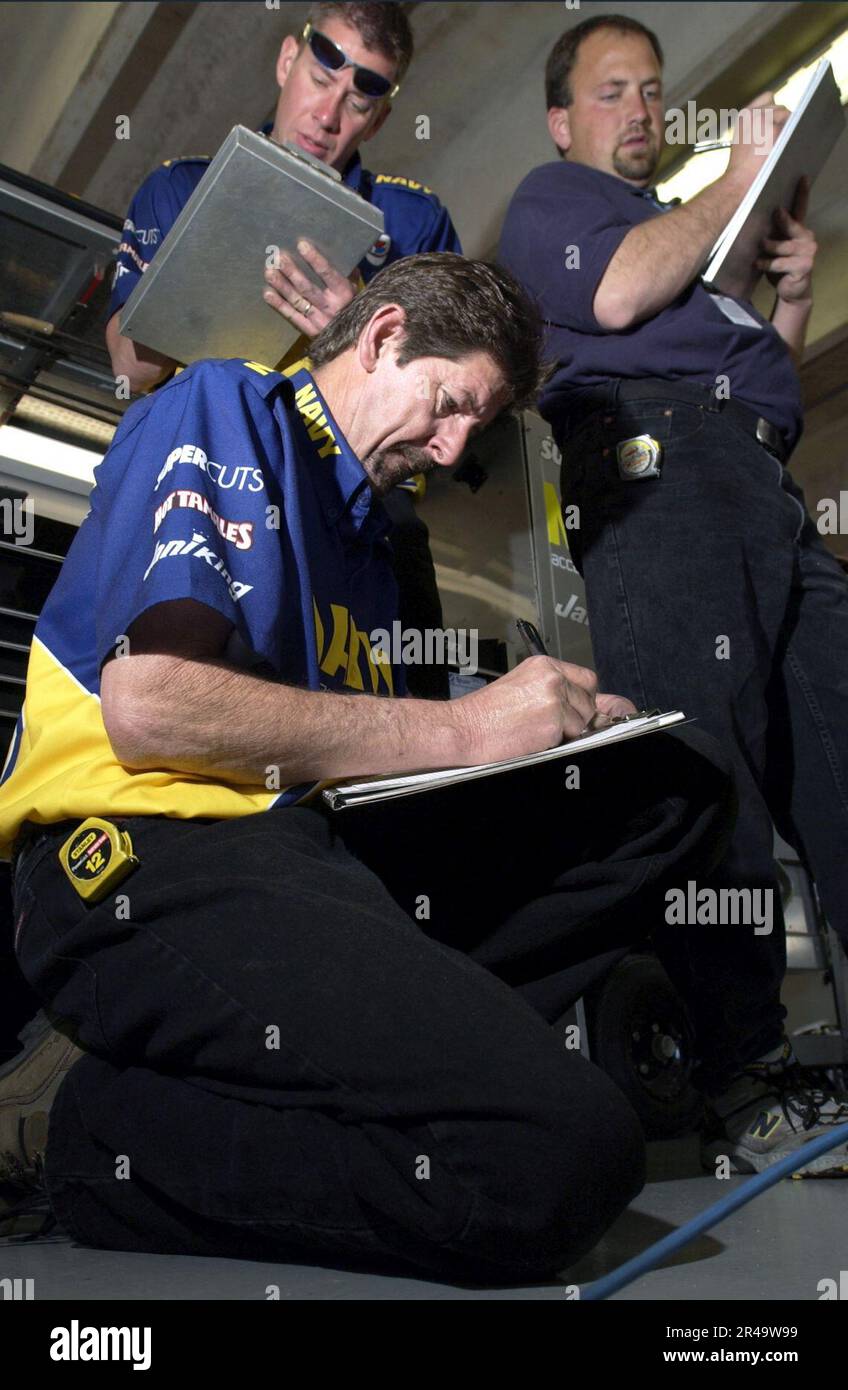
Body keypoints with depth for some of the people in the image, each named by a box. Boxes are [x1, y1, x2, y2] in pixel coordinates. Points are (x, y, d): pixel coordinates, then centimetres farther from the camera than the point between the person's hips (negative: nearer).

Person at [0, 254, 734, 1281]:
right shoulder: (226, 409, 1)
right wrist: (463, 729, -10)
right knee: (571, 1153, -26)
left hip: (309, 844, 9)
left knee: (675, 783, 3)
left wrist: (550, 724, 4)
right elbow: (148, 706, -15)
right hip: (152, 864, -8)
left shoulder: (360, 521, 26)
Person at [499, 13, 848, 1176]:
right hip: (654, 457, -8)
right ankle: (746, 1086, -18)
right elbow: (615, 295, -6)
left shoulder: (691, 229, 40)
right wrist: (739, 181, 7)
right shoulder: (552, 196, 18)